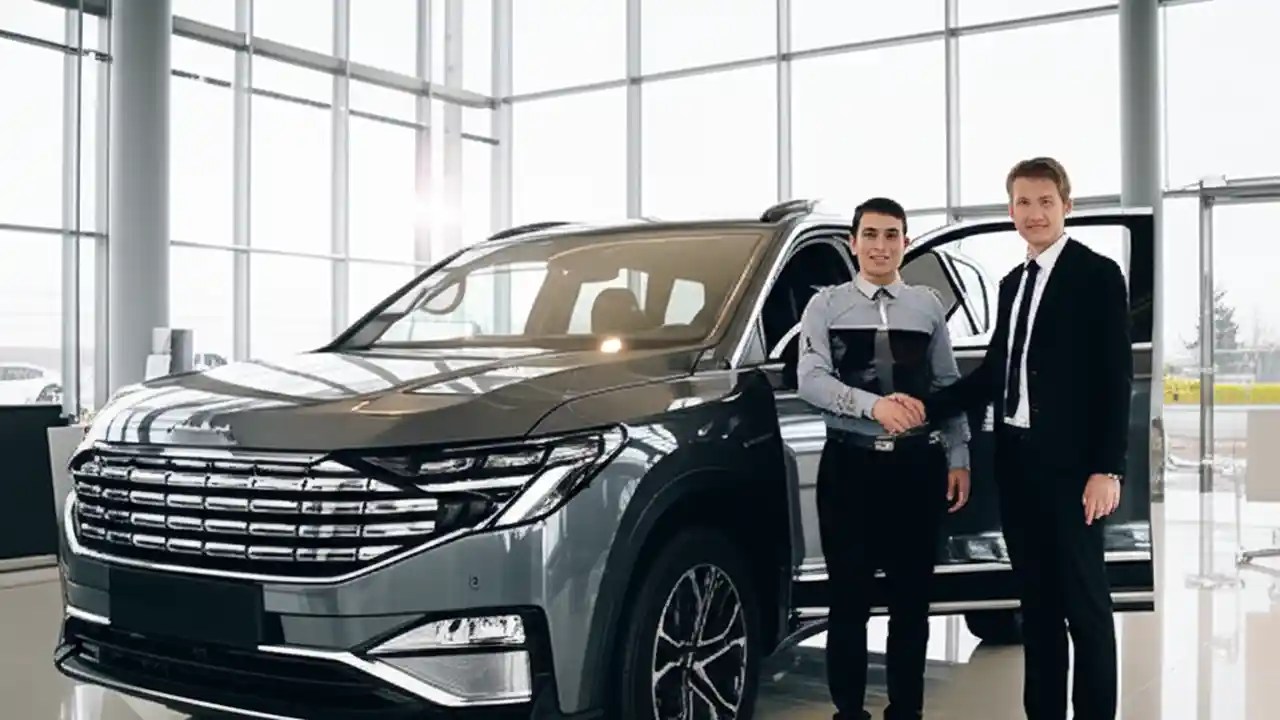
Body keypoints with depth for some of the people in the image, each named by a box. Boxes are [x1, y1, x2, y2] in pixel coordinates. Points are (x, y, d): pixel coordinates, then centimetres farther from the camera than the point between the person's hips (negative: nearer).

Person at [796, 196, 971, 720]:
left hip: (917, 465, 2)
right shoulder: (826, 305, 3)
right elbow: (810, 380, -9)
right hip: (850, 465, -1)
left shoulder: (928, 307, 8)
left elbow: (948, 387, 10)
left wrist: (959, 459, 5)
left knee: (911, 597, 9)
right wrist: (873, 404, -21)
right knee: (849, 598, 4)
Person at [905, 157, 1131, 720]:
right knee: (1036, 597, 12)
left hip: (1070, 461, -6)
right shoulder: (1012, 283, 15)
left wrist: (1108, 468, -15)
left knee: (1083, 599, 1)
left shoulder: (1097, 274, -4)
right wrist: (929, 406, 3)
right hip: (1016, 458, 7)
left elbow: (1116, 376, -9)